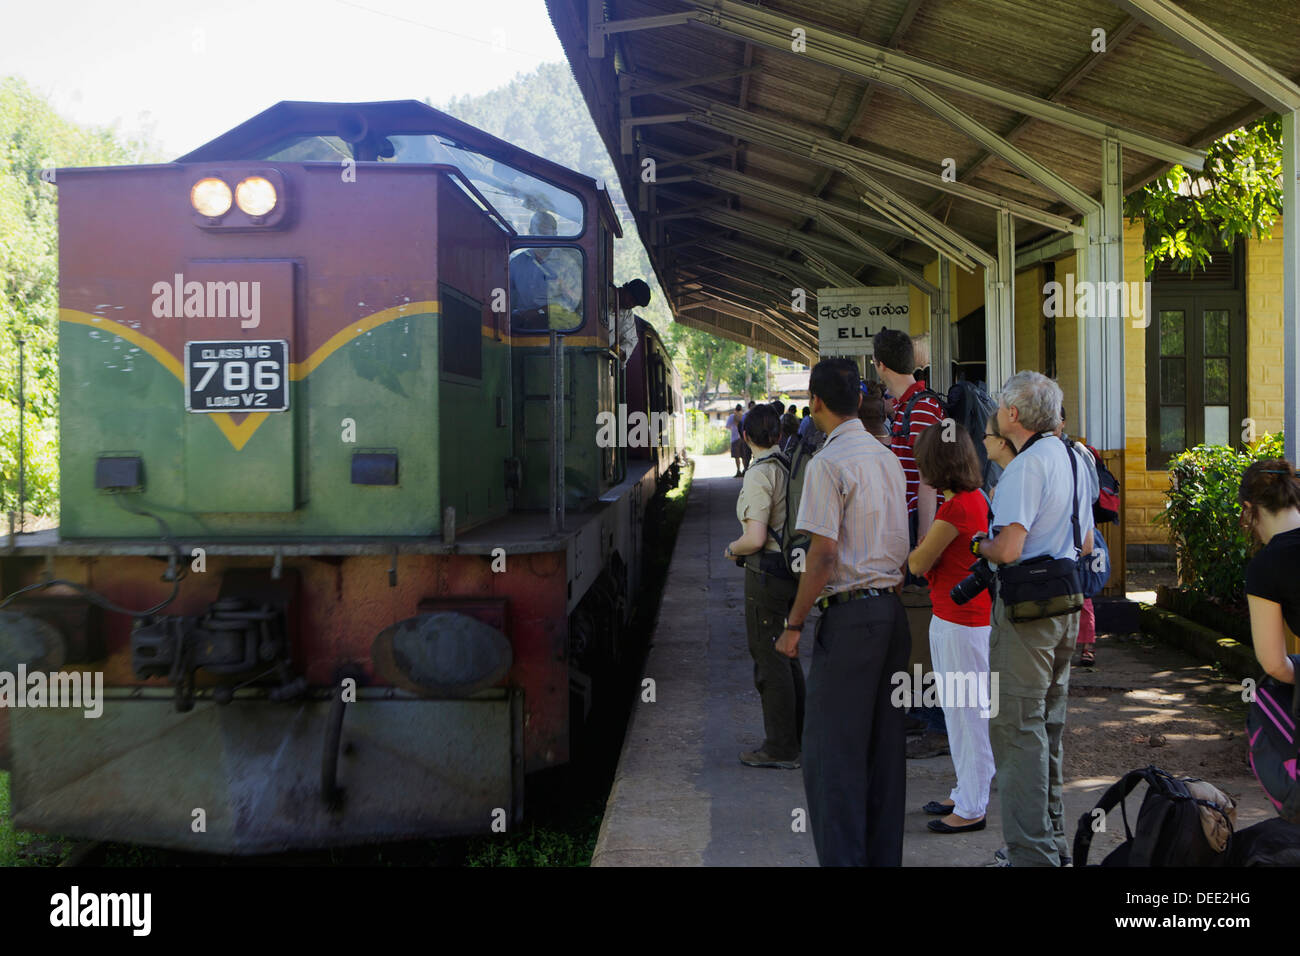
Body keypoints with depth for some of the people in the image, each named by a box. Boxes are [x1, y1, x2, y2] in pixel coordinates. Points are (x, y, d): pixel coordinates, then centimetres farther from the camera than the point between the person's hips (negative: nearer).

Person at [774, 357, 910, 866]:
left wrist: (794, 624, -10)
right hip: (893, 609, 8)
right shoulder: (888, 458, 13)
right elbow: (902, 546, 15)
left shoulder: (827, 463, -12)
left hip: (849, 614, -8)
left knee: (832, 751, -3)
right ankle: (884, 856, 19)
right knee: (884, 745, 13)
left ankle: (842, 856, -2)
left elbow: (823, 555, -16)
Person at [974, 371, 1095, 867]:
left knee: (1016, 729, -4)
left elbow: (1009, 549, -25)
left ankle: (1031, 853, -1)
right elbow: (1086, 543, 19)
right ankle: (1053, 842, 27)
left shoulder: (1026, 466, -17)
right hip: (1067, 603, 10)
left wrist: (978, 545, -6)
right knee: (1048, 725, 17)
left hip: (1026, 609, -10)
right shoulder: (1073, 458, 12)